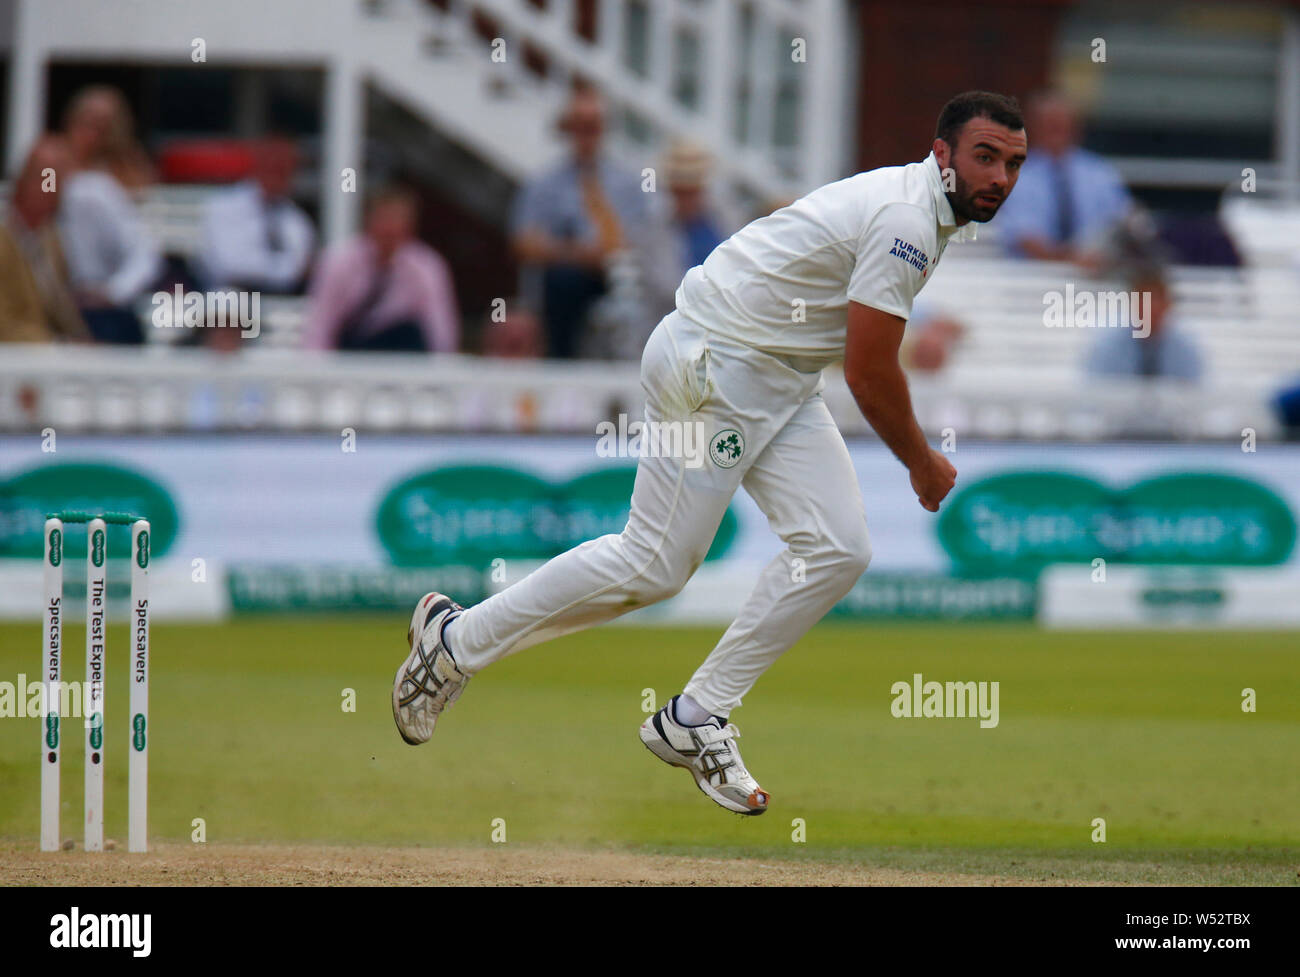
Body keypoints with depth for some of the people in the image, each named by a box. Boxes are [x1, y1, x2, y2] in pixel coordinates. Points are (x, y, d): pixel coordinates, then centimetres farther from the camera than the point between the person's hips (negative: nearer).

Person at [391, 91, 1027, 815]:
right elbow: (870, 374, -21)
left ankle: (695, 720, 3)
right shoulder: (904, 219, -22)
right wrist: (923, 463, -6)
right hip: (712, 366, -10)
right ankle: (458, 638, 8)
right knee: (656, 565, -7)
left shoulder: (928, 212, 10)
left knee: (839, 550, -2)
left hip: (781, 377, 10)